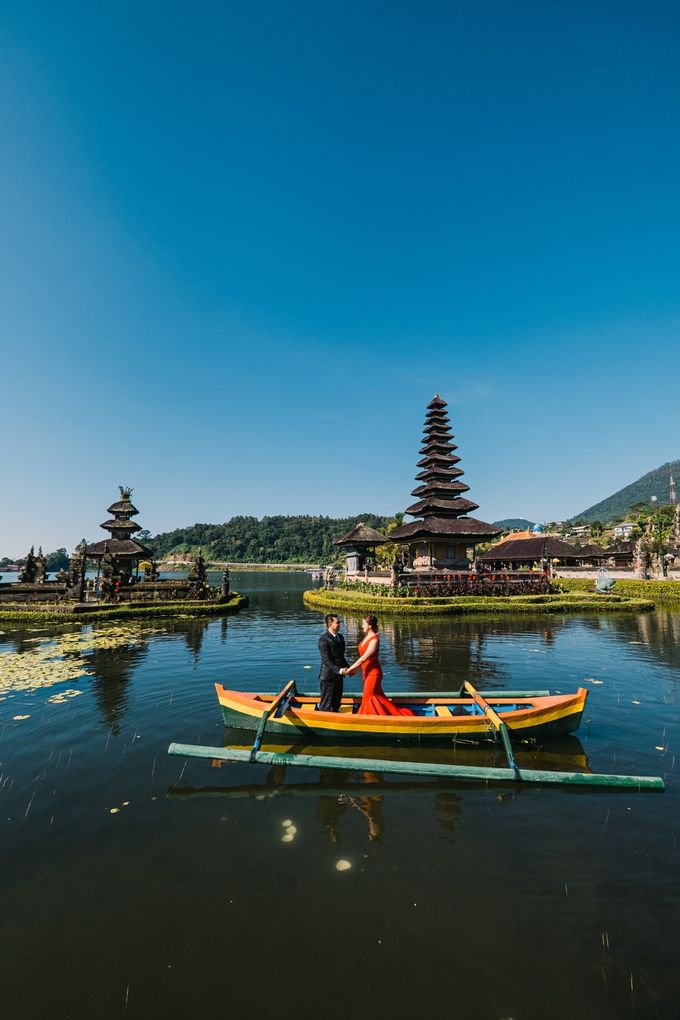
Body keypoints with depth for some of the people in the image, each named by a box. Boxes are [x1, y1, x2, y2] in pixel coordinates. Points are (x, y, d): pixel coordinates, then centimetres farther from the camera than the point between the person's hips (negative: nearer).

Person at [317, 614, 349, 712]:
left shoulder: (340, 637, 9)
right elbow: (326, 659, -22)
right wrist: (339, 670, -29)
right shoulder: (324, 639, -18)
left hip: (338, 677, 8)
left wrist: (348, 668, 3)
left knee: (336, 703, 20)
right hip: (328, 677, -8)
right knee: (327, 707, 4)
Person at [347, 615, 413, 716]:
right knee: (377, 697, 16)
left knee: (369, 698, 1)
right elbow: (362, 657, 11)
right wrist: (355, 669, 7)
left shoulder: (374, 639, -22)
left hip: (373, 672, -8)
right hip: (367, 672, 8)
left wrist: (349, 669, -21)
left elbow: (363, 658, -25)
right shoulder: (366, 637, 4)